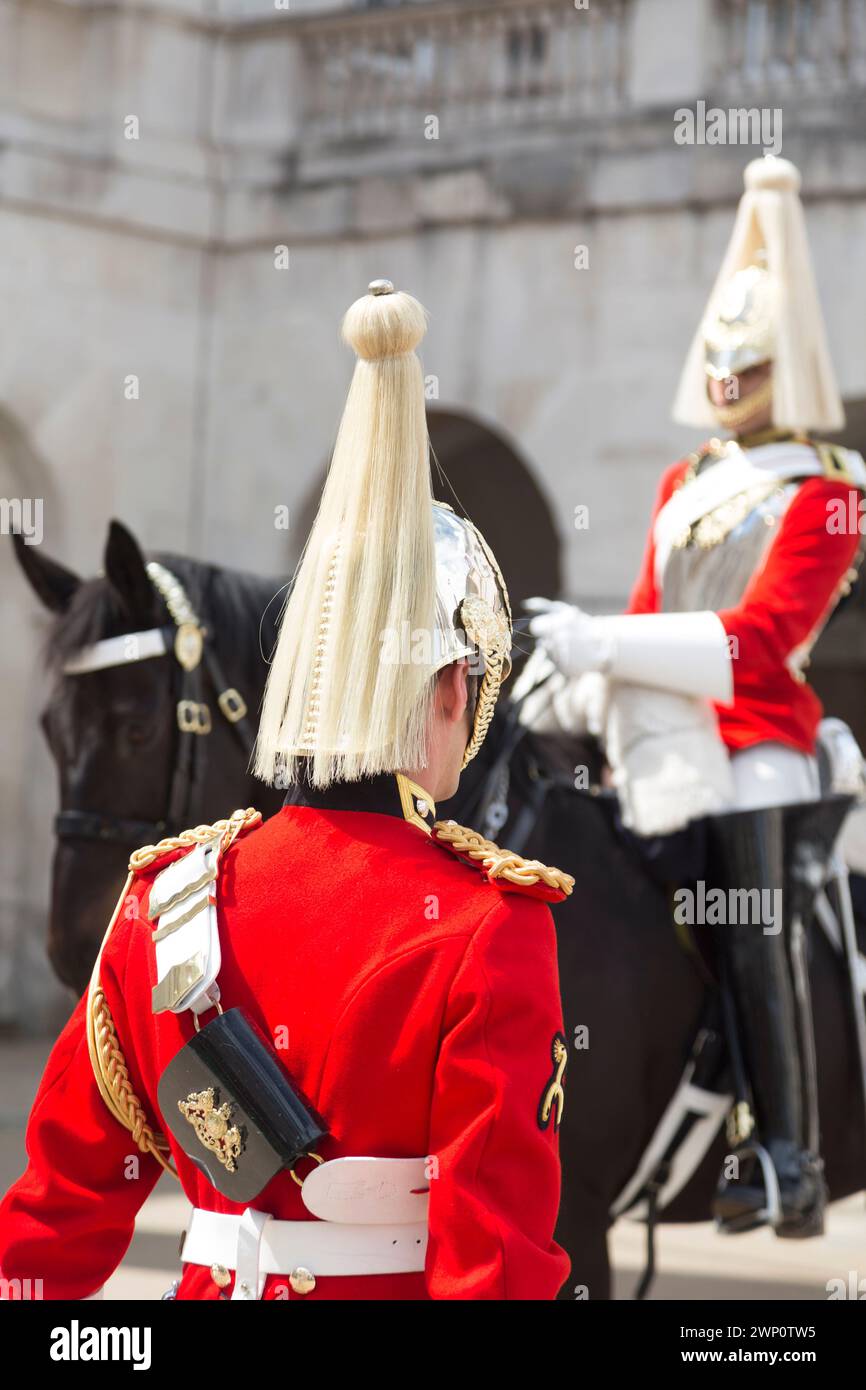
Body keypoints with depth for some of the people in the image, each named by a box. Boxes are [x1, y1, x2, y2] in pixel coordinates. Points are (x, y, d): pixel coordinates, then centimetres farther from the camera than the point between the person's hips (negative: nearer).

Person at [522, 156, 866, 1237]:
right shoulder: (685, 485, 17)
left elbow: (763, 635, -18)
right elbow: (646, 617, 13)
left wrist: (604, 645, -26)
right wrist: (575, 683, -9)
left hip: (755, 744, -7)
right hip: (659, 740, 7)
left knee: (756, 939, -10)